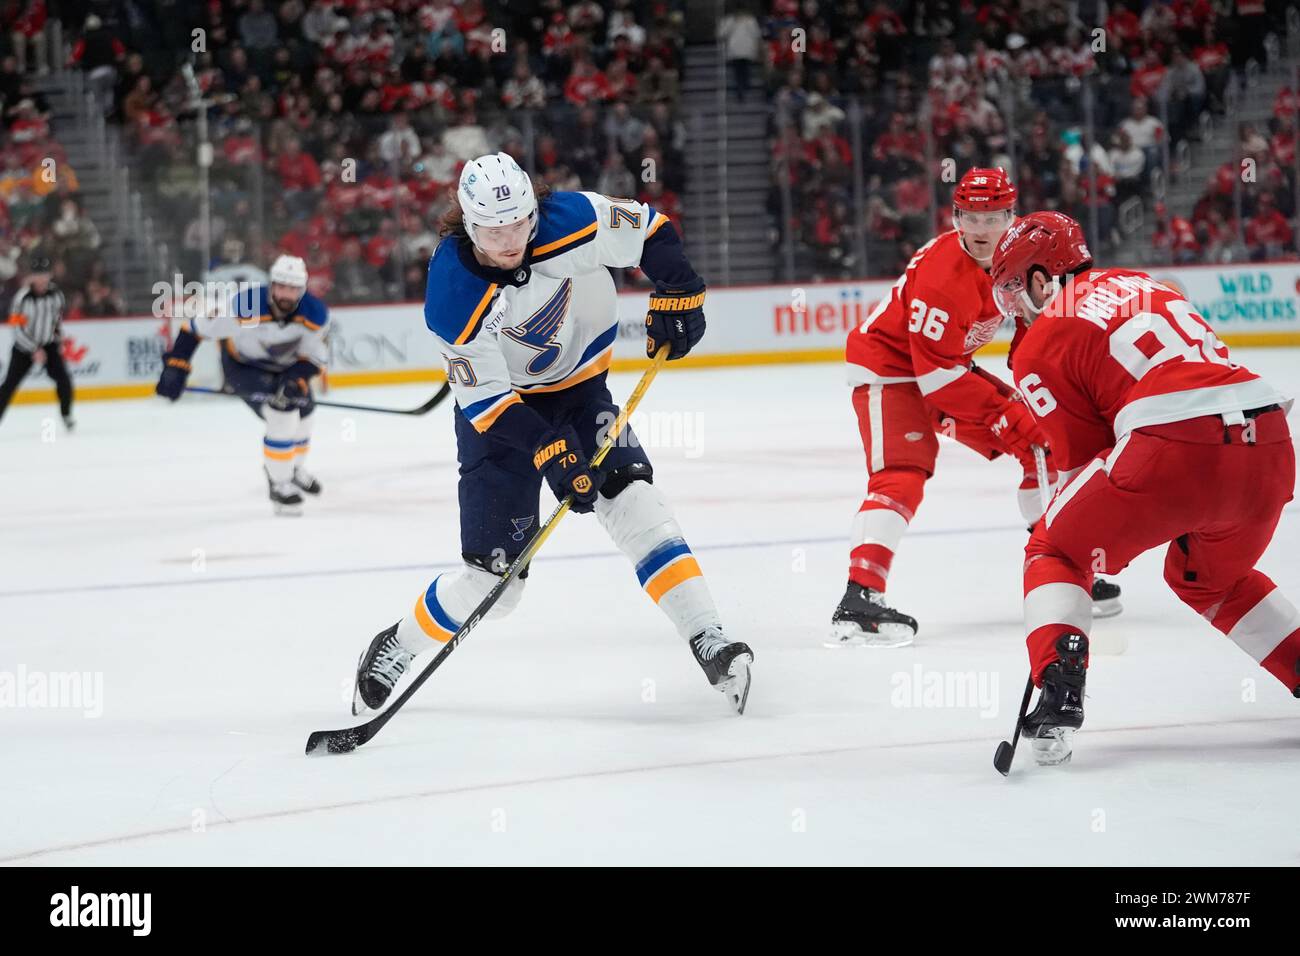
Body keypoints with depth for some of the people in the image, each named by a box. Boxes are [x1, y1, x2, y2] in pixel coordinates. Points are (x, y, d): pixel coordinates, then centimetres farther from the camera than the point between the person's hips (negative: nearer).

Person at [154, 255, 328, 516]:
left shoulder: (315, 313, -29)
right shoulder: (245, 307, -39)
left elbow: (316, 357, -18)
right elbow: (196, 325, -28)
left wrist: (297, 380, -38)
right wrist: (175, 367, -28)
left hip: (287, 365, 5)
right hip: (243, 365, -5)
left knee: (303, 415, 20)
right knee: (282, 415, -22)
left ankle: (294, 469, 52)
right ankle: (279, 486, -5)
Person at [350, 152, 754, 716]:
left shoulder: (570, 221, -24)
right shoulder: (452, 298, -29)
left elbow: (649, 230, -7)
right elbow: (485, 400, -25)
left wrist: (676, 296, -12)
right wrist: (550, 451, -32)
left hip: (577, 388, 3)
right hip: (497, 406, -2)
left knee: (630, 498, -19)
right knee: (494, 573, -4)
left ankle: (707, 642, -19)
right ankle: (394, 650, 20)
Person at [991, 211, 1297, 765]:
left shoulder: (1040, 343, 10)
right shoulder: (1140, 285, 29)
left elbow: (1083, 454, 10)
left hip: (1175, 448, -6)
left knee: (1056, 552, 15)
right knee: (1207, 577, 33)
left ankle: (1058, 699, -4)